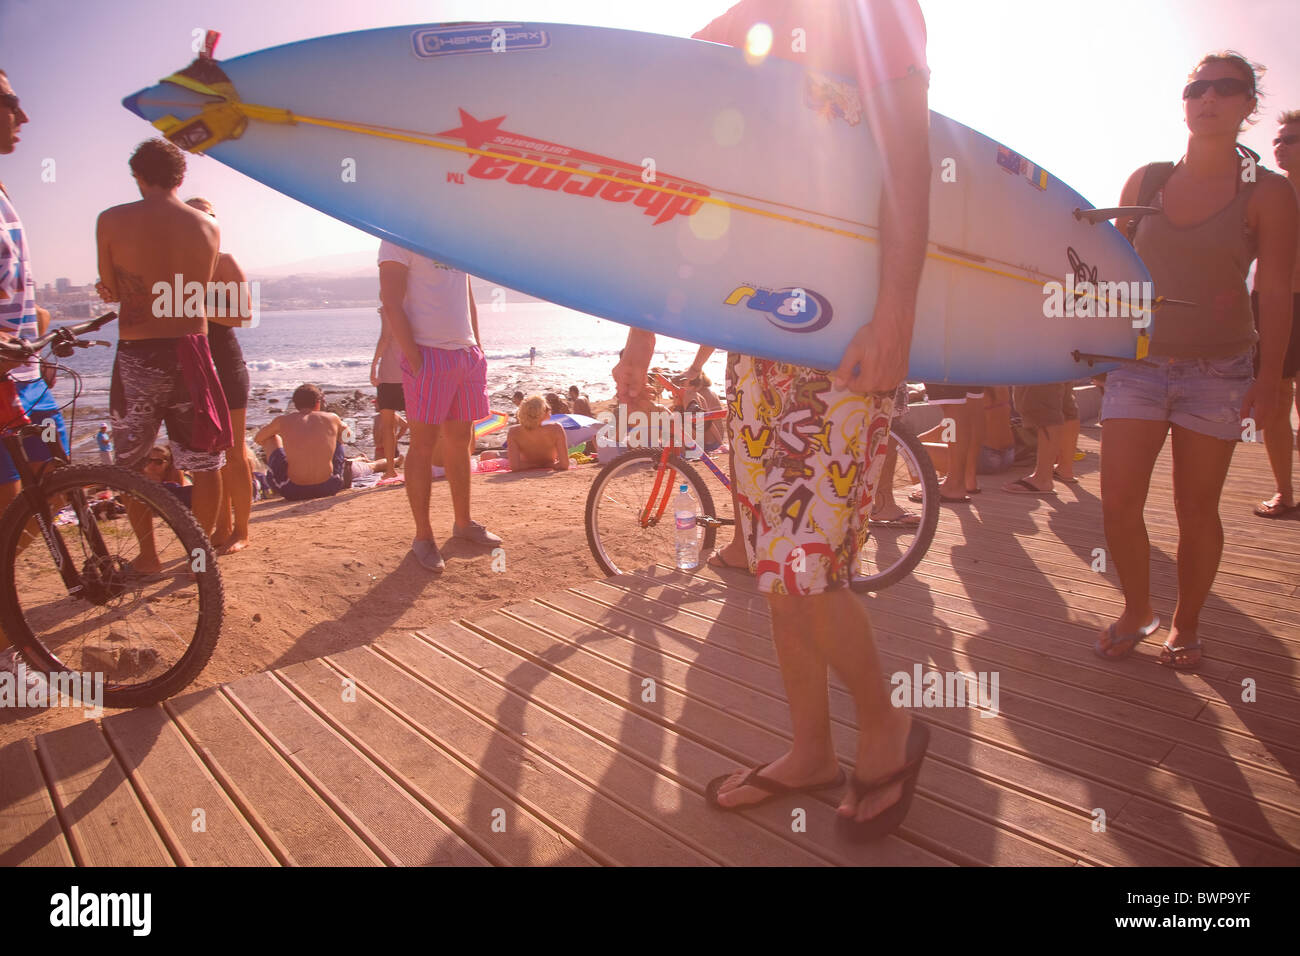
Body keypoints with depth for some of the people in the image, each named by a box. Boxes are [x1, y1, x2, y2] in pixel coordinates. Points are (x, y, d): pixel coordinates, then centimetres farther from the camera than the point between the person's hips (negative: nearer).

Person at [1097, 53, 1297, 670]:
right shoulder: (1146, 180, 7)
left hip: (1218, 370, -2)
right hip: (1138, 362, 2)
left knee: (1196, 508, 5)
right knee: (1118, 502, -4)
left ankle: (1185, 624, 24)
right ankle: (1137, 611, 19)